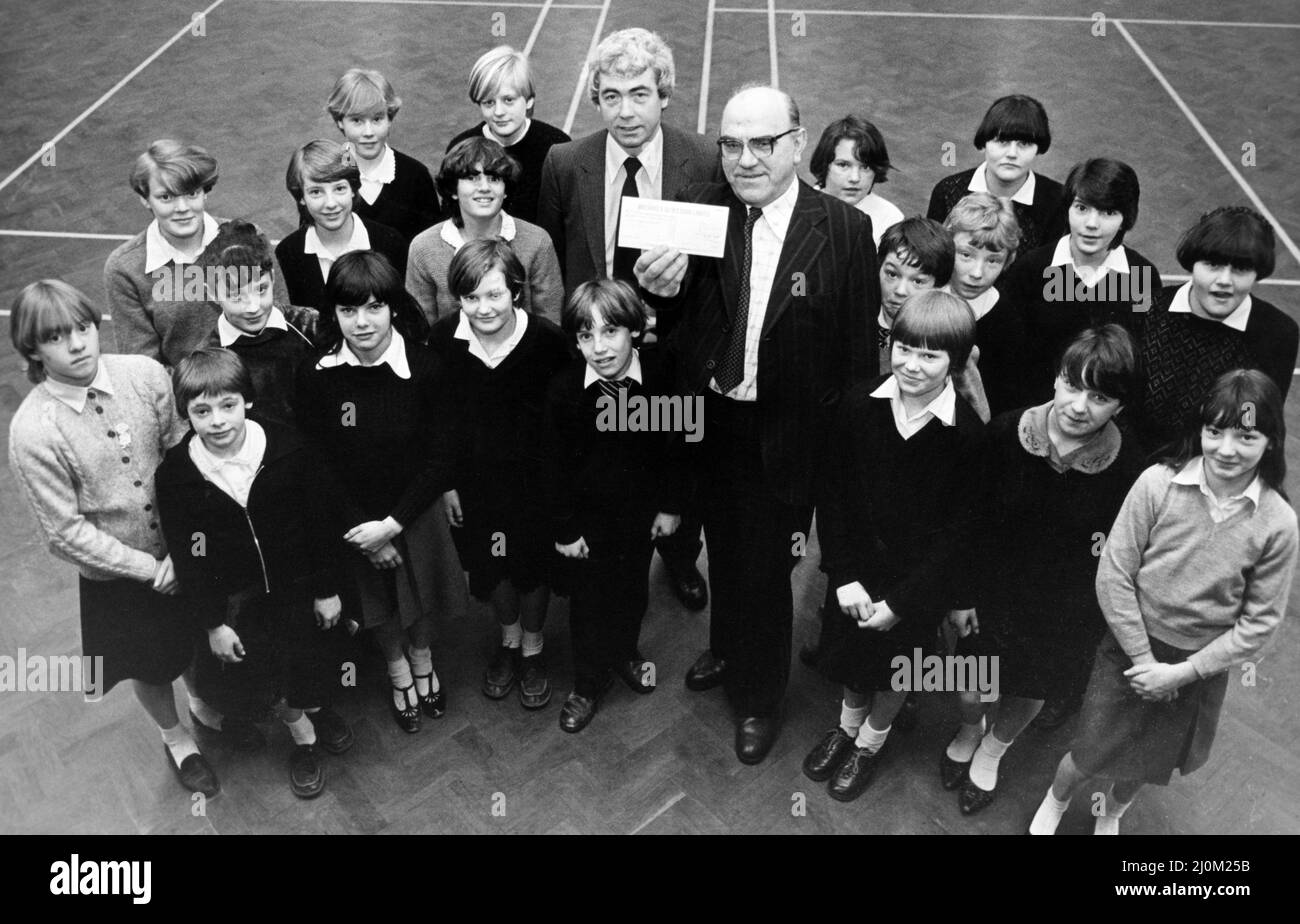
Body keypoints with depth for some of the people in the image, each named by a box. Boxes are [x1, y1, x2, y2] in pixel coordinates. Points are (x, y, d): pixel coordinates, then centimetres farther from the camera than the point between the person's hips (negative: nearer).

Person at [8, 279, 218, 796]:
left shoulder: (144, 375, -17)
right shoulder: (33, 431, -23)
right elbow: (65, 532, -18)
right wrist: (150, 567, -16)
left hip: (186, 547, 2)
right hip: (118, 575, -2)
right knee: (151, 664, 21)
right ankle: (176, 740, 51)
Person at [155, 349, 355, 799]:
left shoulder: (286, 448, -19)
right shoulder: (176, 474, -17)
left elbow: (319, 521, -9)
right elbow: (187, 557, -8)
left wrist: (326, 589, -4)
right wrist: (213, 622, -6)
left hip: (297, 587, 0)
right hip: (236, 601, 1)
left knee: (308, 657, 19)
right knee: (256, 671, 17)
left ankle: (315, 709, 53)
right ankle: (303, 734, 44)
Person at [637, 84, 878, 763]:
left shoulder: (844, 229, -14)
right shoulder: (697, 209, -7)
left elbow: (857, 347, -12)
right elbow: (674, 321, -14)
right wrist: (659, 286, -36)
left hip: (787, 433, -3)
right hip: (710, 421, 3)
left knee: (766, 566, 11)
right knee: (723, 548, 25)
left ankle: (758, 696, 37)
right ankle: (728, 650, 54)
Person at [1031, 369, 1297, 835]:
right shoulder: (1158, 484, -19)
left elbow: (1259, 621, -8)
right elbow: (1113, 574, -14)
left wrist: (1183, 672, -12)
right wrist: (1143, 657, -13)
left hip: (1200, 666, 2)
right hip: (1131, 645, -1)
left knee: (1150, 761, 23)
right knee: (1090, 754, 11)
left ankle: (1111, 814, 55)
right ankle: (1056, 800, 46)